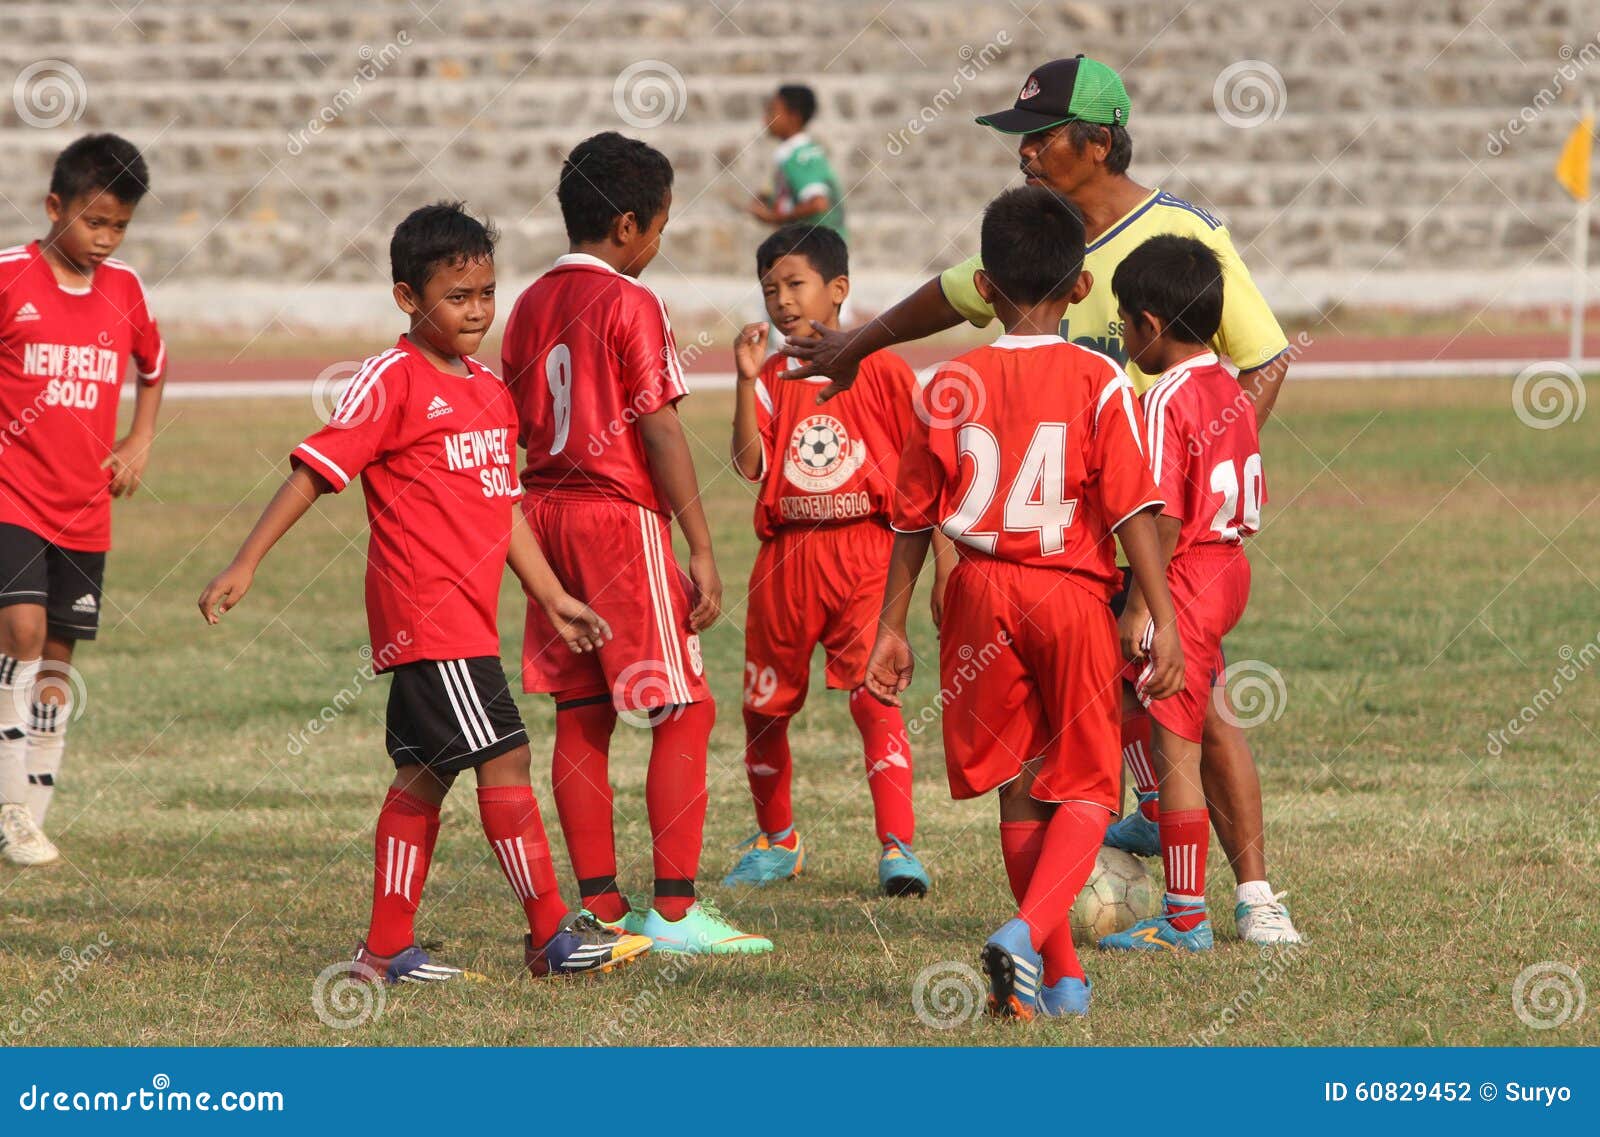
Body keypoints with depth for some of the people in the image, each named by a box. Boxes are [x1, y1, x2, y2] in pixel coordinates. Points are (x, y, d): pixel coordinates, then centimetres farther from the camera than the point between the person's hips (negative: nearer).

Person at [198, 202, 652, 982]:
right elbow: (316, 469, -11)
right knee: (503, 757, -9)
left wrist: (553, 599, 21)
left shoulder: (491, 393, 15)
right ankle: (552, 937, -5)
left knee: (426, 772, 10)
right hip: (428, 609, -9)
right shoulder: (392, 381, -10)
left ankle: (387, 949, 15)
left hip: (465, 613, 9)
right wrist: (245, 564, -15)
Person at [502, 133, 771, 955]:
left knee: (580, 716, 8)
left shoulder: (530, 307, 10)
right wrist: (702, 549, -13)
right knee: (685, 711, -3)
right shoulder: (631, 305, -11)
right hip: (622, 514, -8)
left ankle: (600, 907, 8)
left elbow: (519, 429, 13)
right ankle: (674, 910, -8)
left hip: (546, 510, 8)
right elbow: (662, 432, -15)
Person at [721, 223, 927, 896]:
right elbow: (750, 464, -8)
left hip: (864, 549, -4)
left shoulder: (881, 371, 1)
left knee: (874, 694, -17)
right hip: (785, 556, 4)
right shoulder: (771, 378, 6)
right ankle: (776, 841, 31)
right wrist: (746, 381, -16)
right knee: (765, 706, 12)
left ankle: (898, 848, -18)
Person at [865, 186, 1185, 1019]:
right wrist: (1162, 619, -9)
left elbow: (913, 519, 7)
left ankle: (1060, 975, 19)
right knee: (1085, 789, 4)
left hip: (982, 591, 3)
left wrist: (891, 629, 14)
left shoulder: (950, 388, 3)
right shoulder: (1098, 384, -6)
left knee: (1020, 788, 14)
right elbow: (1132, 510, -11)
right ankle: (1029, 932, -21)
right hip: (1073, 590, -3)